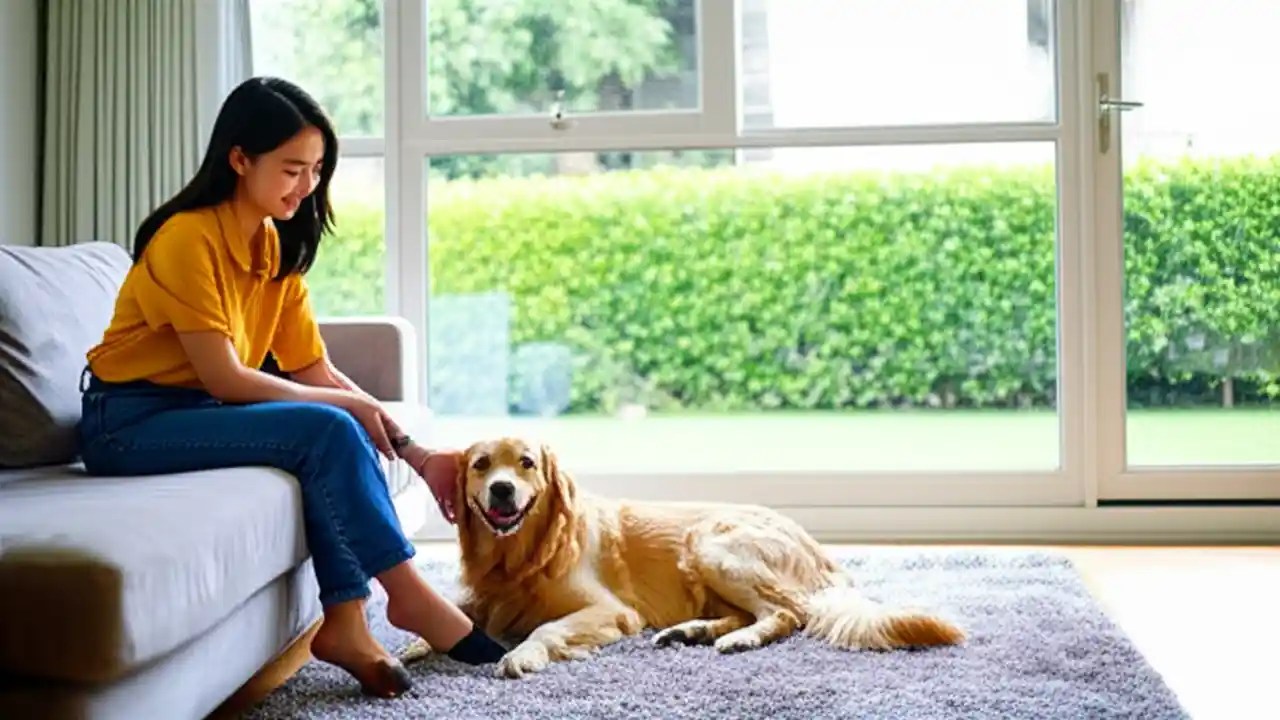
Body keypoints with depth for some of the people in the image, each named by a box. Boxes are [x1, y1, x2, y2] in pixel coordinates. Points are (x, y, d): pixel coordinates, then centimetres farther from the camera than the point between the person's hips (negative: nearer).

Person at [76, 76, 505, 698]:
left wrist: (418, 454, -6)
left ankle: (344, 621, -17)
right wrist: (350, 407, -13)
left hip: (199, 412, 7)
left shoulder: (278, 248, 6)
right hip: (130, 424, -7)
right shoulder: (188, 238, -18)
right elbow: (224, 379, -21)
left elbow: (317, 372, 2)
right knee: (329, 432, -24)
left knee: (347, 436, -18)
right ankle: (407, 594, -12)